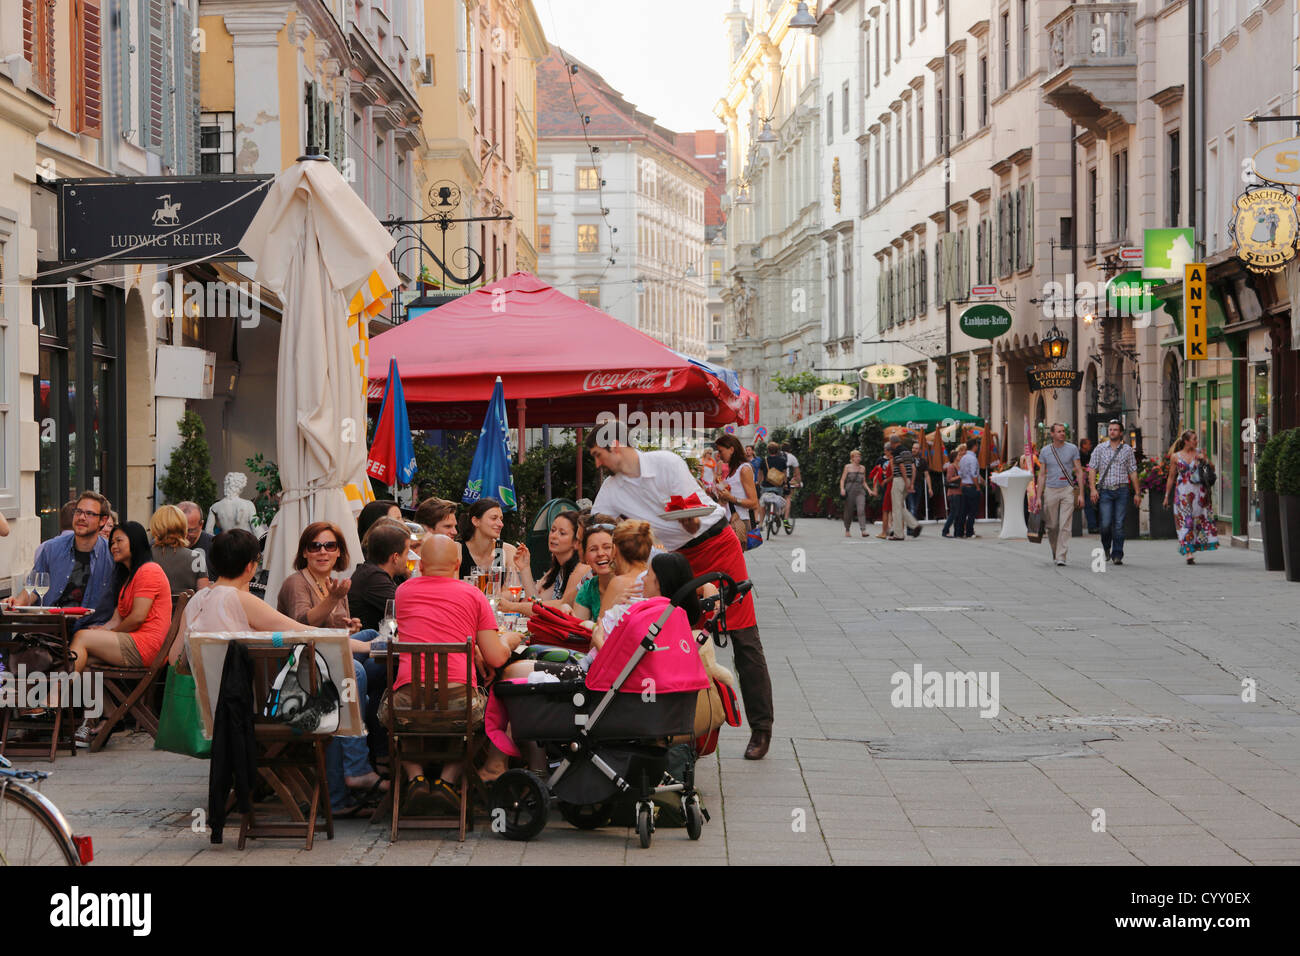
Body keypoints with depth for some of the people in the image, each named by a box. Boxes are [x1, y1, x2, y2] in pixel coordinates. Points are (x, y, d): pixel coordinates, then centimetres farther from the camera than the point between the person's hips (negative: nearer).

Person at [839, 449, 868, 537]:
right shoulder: (848, 467, 4)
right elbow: (842, 480, 1)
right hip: (849, 491, -2)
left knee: (861, 510, -17)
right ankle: (847, 530, 24)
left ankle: (863, 531, -27)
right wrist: (842, 489, -15)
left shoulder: (863, 468, 13)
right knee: (848, 512, 5)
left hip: (860, 491, 2)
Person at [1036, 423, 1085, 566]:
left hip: (1068, 490, -2)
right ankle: (1055, 550, 31)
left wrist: (1081, 494, -4)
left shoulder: (1072, 449, 2)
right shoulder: (1045, 451, 6)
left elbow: (1079, 472, 3)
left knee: (1065, 526, -10)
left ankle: (1061, 558, -10)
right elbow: (1042, 475, 8)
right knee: (1052, 526, 7)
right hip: (1051, 490, 2)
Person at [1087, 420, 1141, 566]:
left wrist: (1137, 493, 6)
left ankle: (1117, 555, 2)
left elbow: (1133, 472, 10)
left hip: (1122, 490, 0)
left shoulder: (1127, 449, 9)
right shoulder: (1100, 449, 7)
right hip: (1105, 491, 0)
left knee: (1119, 525, -4)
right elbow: (1092, 469, 3)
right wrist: (1093, 489, -10)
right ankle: (1106, 547, 22)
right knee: (1105, 524, -7)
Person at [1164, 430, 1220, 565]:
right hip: (1183, 493, -2)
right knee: (1185, 521, -7)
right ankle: (1189, 553, -10)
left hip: (1199, 492, 2)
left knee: (1200, 518, 0)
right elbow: (1171, 477, 9)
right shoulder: (1176, 457, 4)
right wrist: (1167, 496, 8)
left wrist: (1205, 460, -13)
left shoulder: (1199, 453, 8)